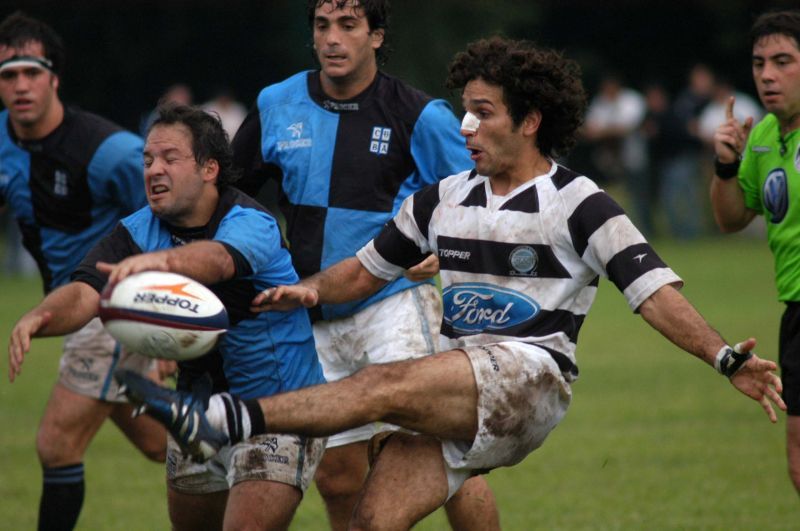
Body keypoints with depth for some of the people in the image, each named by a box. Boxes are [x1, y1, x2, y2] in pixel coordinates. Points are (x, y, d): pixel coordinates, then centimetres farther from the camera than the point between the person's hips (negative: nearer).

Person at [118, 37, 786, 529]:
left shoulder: (578, 205, -1)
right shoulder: (444, 199, 16)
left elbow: (654, 291, -8)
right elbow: (367, 268, 25)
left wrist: (726, 359, -20)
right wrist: (312, 289, 3)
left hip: (530, 379, -6)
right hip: (451, 396, 6)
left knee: (387, 384, -29)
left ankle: (223, 418, -38)